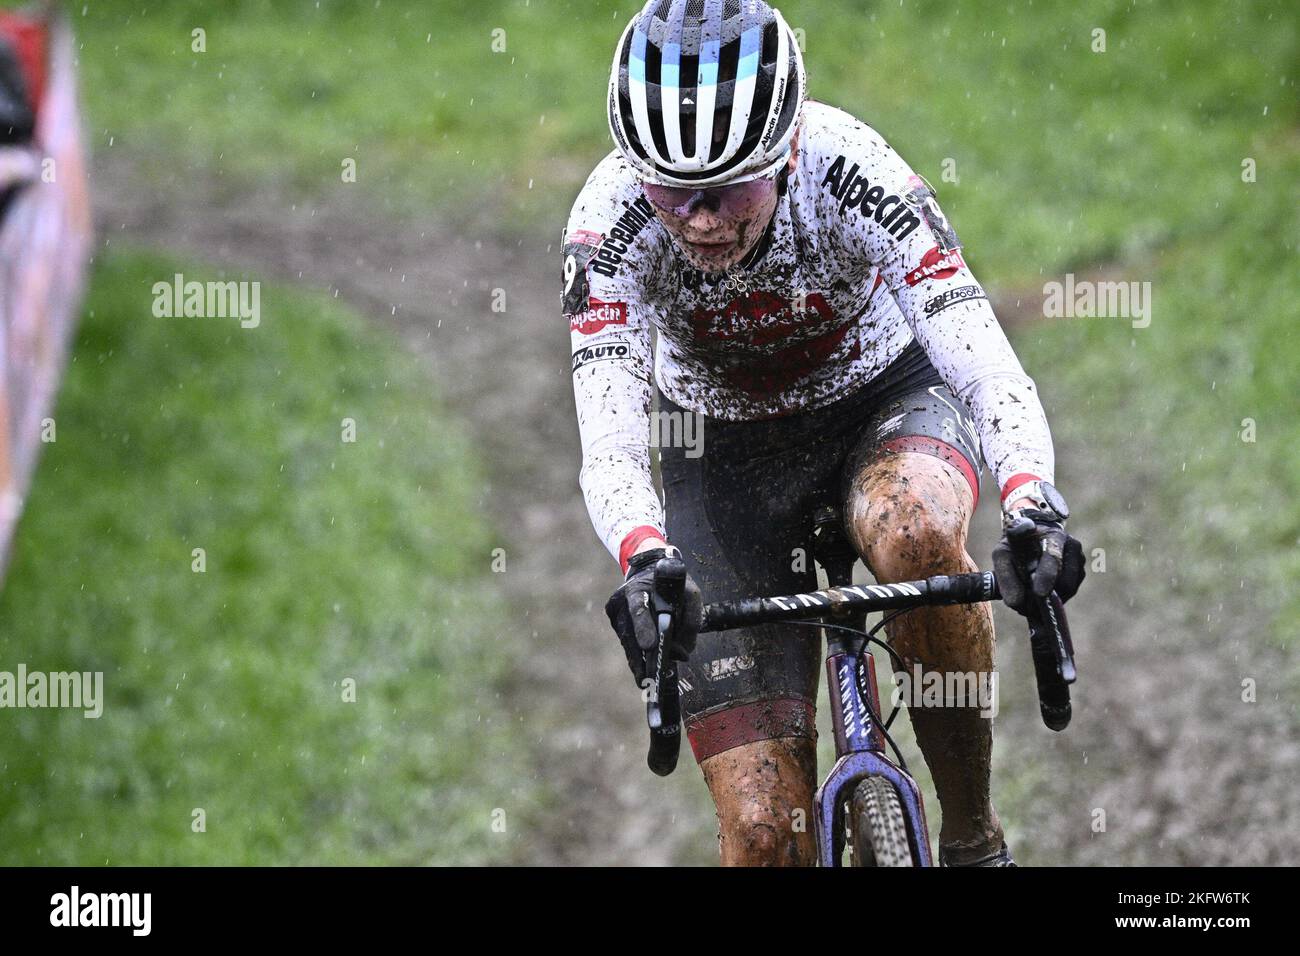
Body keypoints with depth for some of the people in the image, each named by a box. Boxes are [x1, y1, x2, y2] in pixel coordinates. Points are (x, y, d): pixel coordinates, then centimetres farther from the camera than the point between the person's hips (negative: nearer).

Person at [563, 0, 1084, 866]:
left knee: (917, 535, -39)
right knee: (763, 830, -13)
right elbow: (608, 449, -34)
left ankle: (975, 837, -18)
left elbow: (988, 367, -37)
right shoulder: (612, 222, -28)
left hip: (884, 399, -1)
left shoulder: (854, 175, -31)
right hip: (725, 452, 1)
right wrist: (646, 563, -56)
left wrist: (1033, 504, -56)